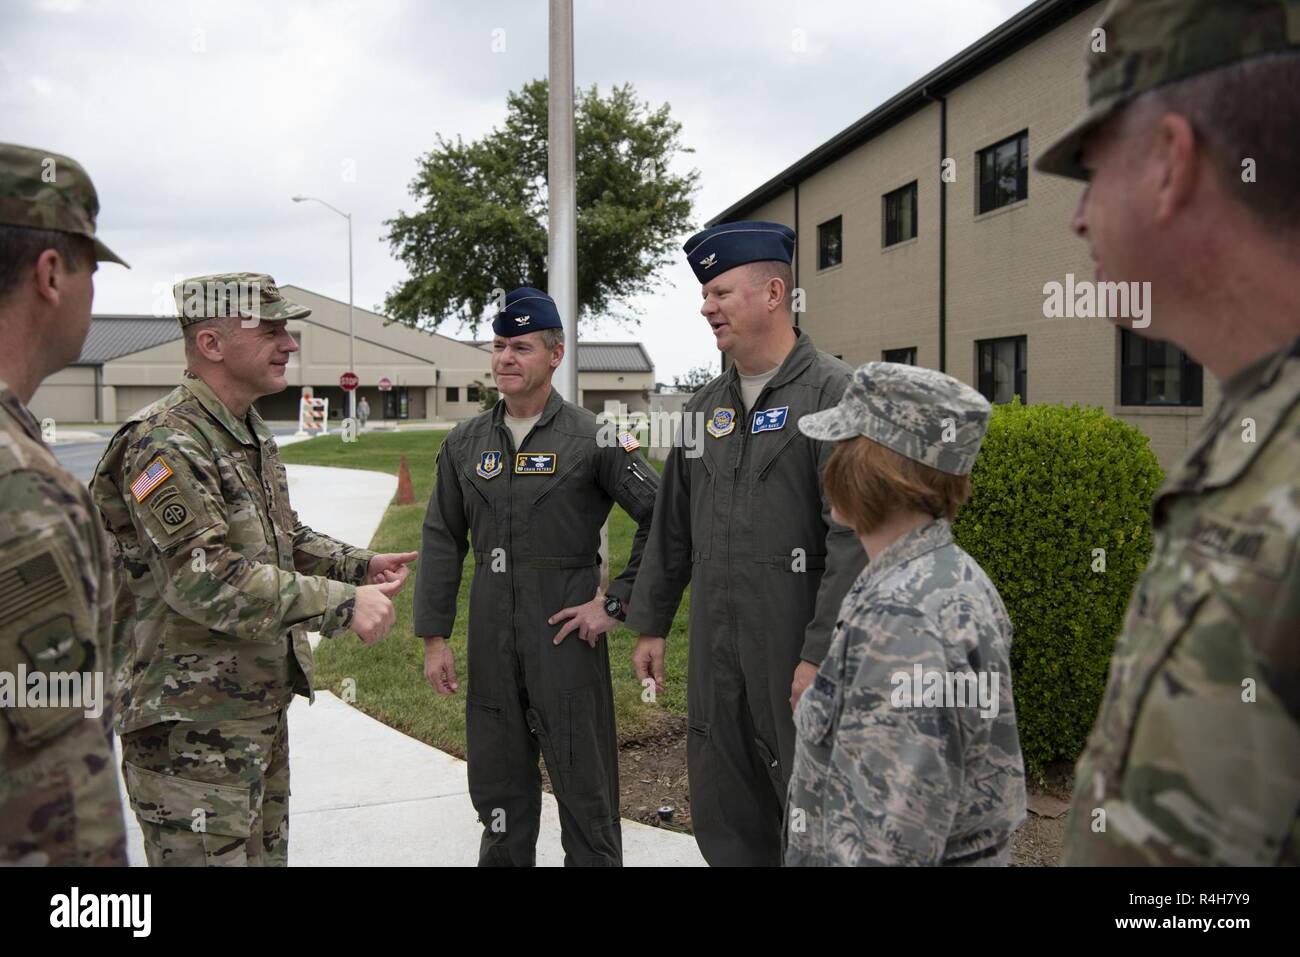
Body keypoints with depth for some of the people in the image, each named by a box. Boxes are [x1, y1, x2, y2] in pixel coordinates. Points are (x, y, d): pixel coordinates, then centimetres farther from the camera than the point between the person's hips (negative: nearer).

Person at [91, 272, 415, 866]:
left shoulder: (250, 434, 12)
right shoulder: (165, 445, -21)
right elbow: (207, 580, -30)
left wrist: (359, 565, 11)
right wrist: (341, 603, -29)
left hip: (262, 703, 10)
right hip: (192, 726, -10)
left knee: (266, 852, 21)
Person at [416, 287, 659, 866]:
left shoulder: (592, 439, -6)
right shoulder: (465, 444, 8)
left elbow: (661, 517, -8)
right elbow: (441, 542, 9)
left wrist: (617, 603, -10)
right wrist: (434, 636, 4)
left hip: (567, 632, -4)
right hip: (491, 640, 5)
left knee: (584, 786, 5)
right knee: (498, 787, 16)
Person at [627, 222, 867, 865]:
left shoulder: (834, 392, -10)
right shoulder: (705, 406, 12)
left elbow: (853, 536, -17)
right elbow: (671, 525, 17)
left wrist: (822, 654, -20)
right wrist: (650, 624, 16)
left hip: (796, 649, -6)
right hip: (714, 650, 7)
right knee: (723, 821, 16)